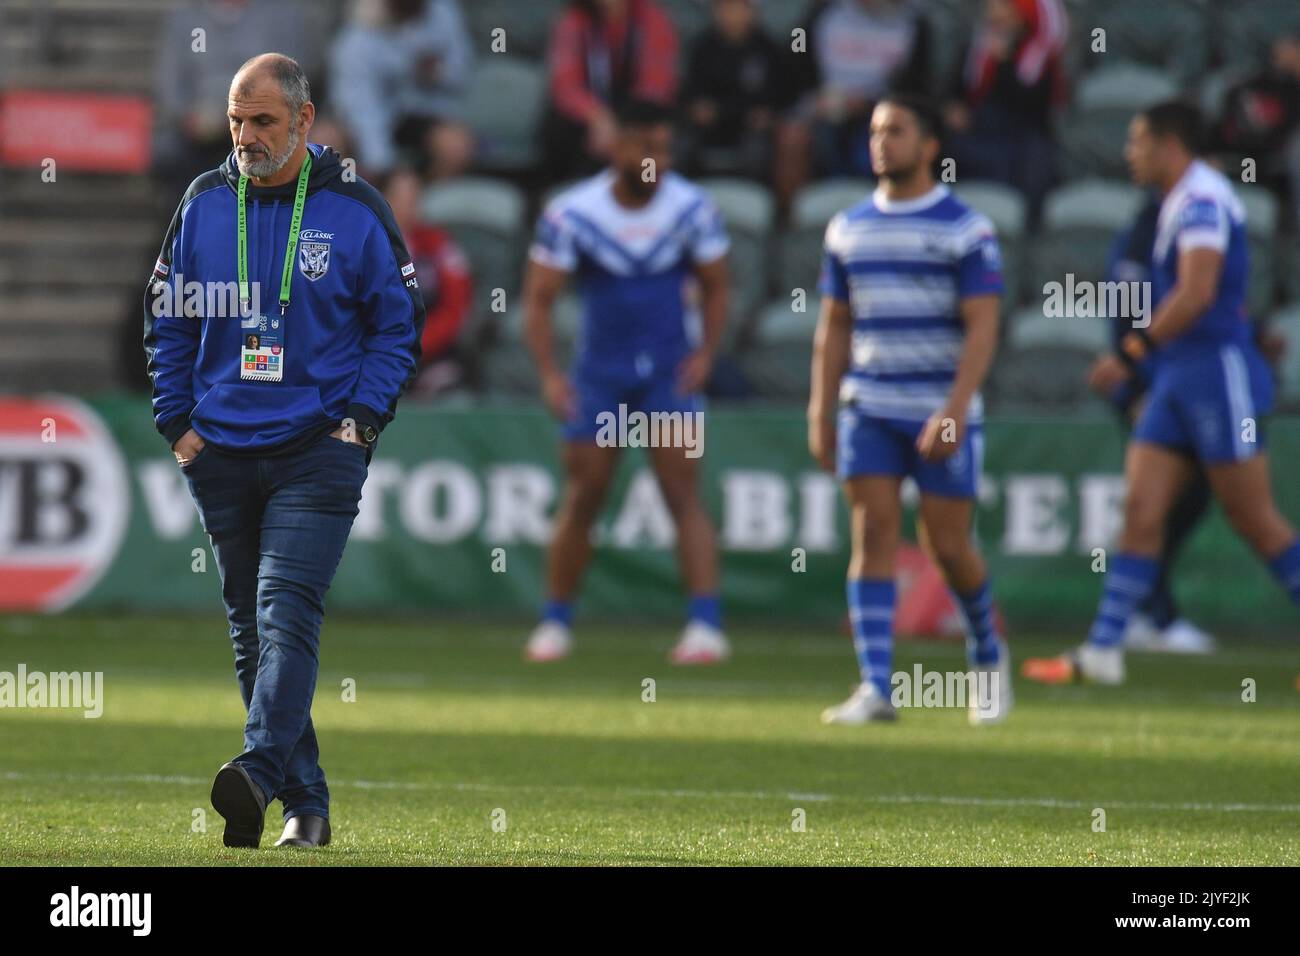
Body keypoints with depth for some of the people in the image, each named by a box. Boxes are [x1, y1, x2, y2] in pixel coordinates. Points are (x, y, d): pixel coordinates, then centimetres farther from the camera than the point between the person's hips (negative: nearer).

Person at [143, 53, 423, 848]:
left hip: (318, 450, -4)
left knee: (287, 612, -19)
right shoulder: (204, 205, 7)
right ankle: (304, 802, 11)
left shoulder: (354, 210, -1)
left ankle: (259, 770, -32)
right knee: (252, 631, 5)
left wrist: (361, 417, -5)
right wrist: (177, 422, 6)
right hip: (222, 454, 4)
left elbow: (399, 323, 4)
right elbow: (167, 320, 14)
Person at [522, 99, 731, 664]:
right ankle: (555, 623, 17)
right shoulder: (571, 213, -10)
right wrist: (549, 374, -19)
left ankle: (706, 624, -19)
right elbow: (538, 299, -7)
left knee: (683, 492, -13)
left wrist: (705, 352, -9)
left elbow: (715, 287, 6)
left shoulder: (692, 209, -6)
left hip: (671, 371, 0)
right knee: (581, 500, 2)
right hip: (599, 373, 0)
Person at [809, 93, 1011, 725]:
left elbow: (982, 328, -11)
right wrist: (819, 416, 9)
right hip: (868, 410, 3)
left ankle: (988, 653, 28)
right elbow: (833, 327, 14)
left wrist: (954, 411, -21)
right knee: (873, 536, -8)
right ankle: (874, 689, -11)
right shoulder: (849, 229, 10)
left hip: (943, 413, -3)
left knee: (947, 546, 0)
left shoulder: (966, 229, -5)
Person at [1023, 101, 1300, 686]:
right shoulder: (1181, 204, 17)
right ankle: (1103, 652, -4)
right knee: (1140, 512, 0)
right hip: (1177, 384, 9)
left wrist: (1130, 355, -25)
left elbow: (1197, 293, -25)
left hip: (1219, 376, -9)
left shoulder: (1203, 200, -13)